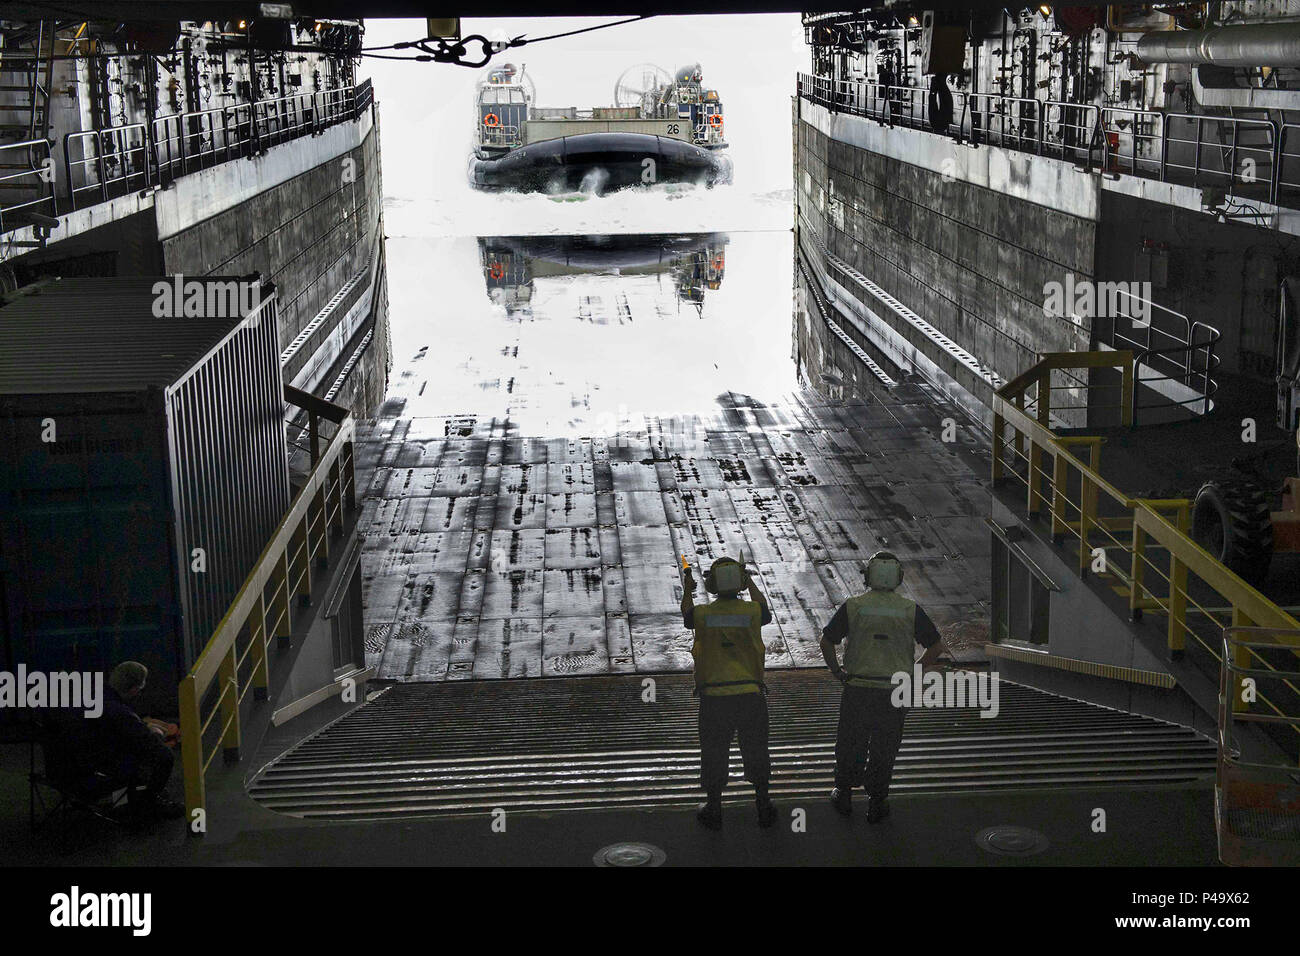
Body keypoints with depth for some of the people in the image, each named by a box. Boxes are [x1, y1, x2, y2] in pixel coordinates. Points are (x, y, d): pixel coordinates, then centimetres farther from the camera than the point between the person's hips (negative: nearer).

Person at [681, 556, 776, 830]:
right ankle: (763, 805, 24)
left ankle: (713, 809, 22)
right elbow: (765, 610, 17)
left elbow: (688, 615, 16)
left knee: (714, 753, 13)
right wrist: (751, 582, 31)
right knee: (756, 751, 16)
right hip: (750, 694, 1)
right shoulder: (751, 611, -9)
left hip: (714, 697, -1)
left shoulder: (704, 614, -9)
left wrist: (687, 591, 36)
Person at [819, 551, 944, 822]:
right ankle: (876, 803, 18)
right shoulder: (910, 610, -3)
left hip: (857, 688, 0)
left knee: (850, 743, 16)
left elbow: (826, 641, -4)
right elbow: (936, 647, -2)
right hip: (895, 693, 0)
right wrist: (913, 672, 6)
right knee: (884, 748, 12)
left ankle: (844, 794, 27)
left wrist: (837, 671, 6)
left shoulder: (853, 606, -5)